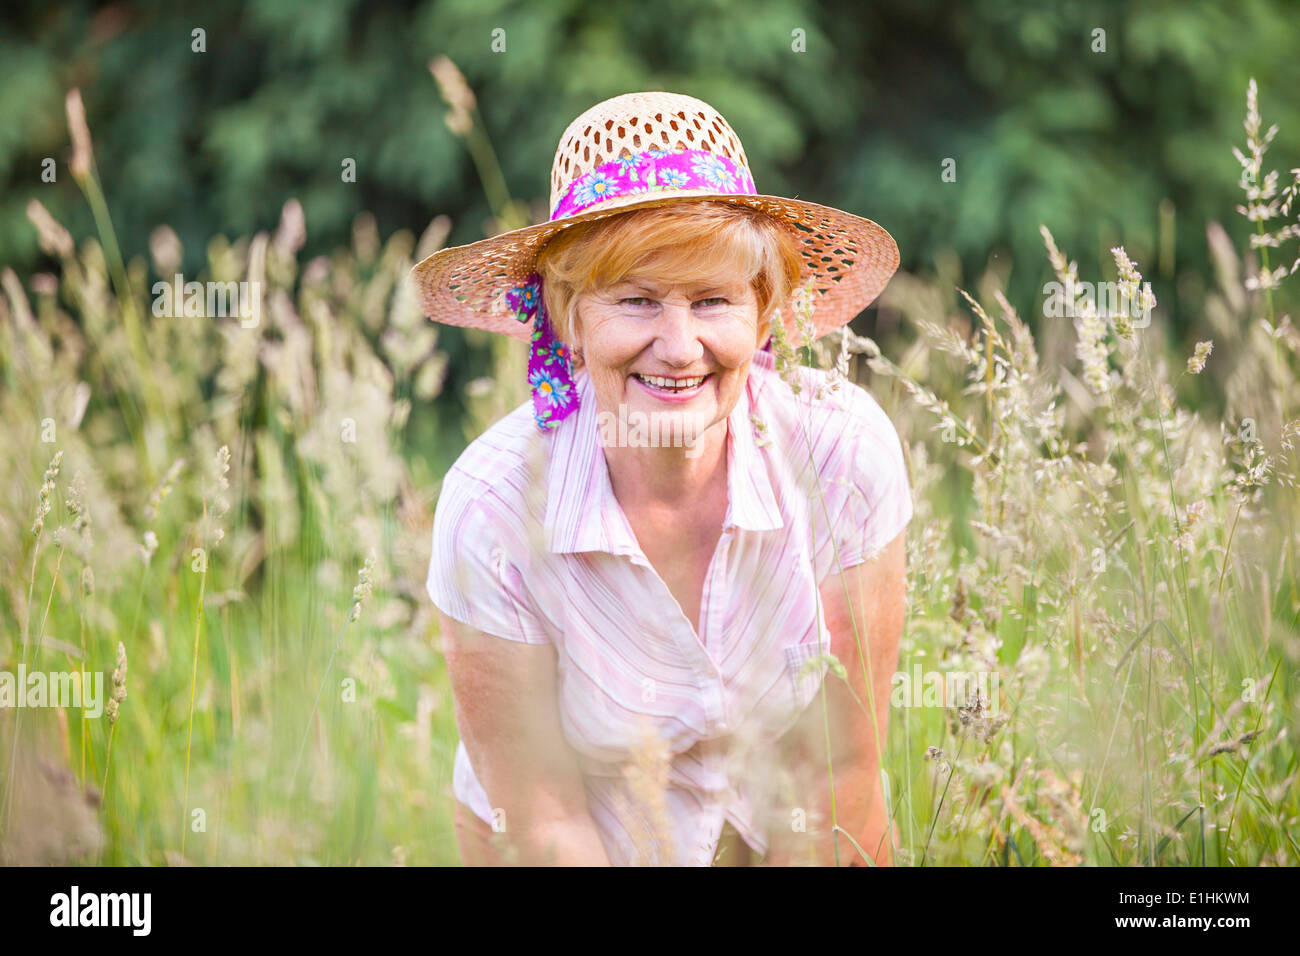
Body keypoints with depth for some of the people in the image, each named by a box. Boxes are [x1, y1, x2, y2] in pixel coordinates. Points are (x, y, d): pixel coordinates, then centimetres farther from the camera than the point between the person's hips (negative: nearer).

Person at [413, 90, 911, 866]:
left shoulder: (844, 447, -21)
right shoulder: (492, 507, -23)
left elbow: (840, 768, -11)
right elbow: (540, 814, -14)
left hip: (793, 841, 2)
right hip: (590, 849, -2)